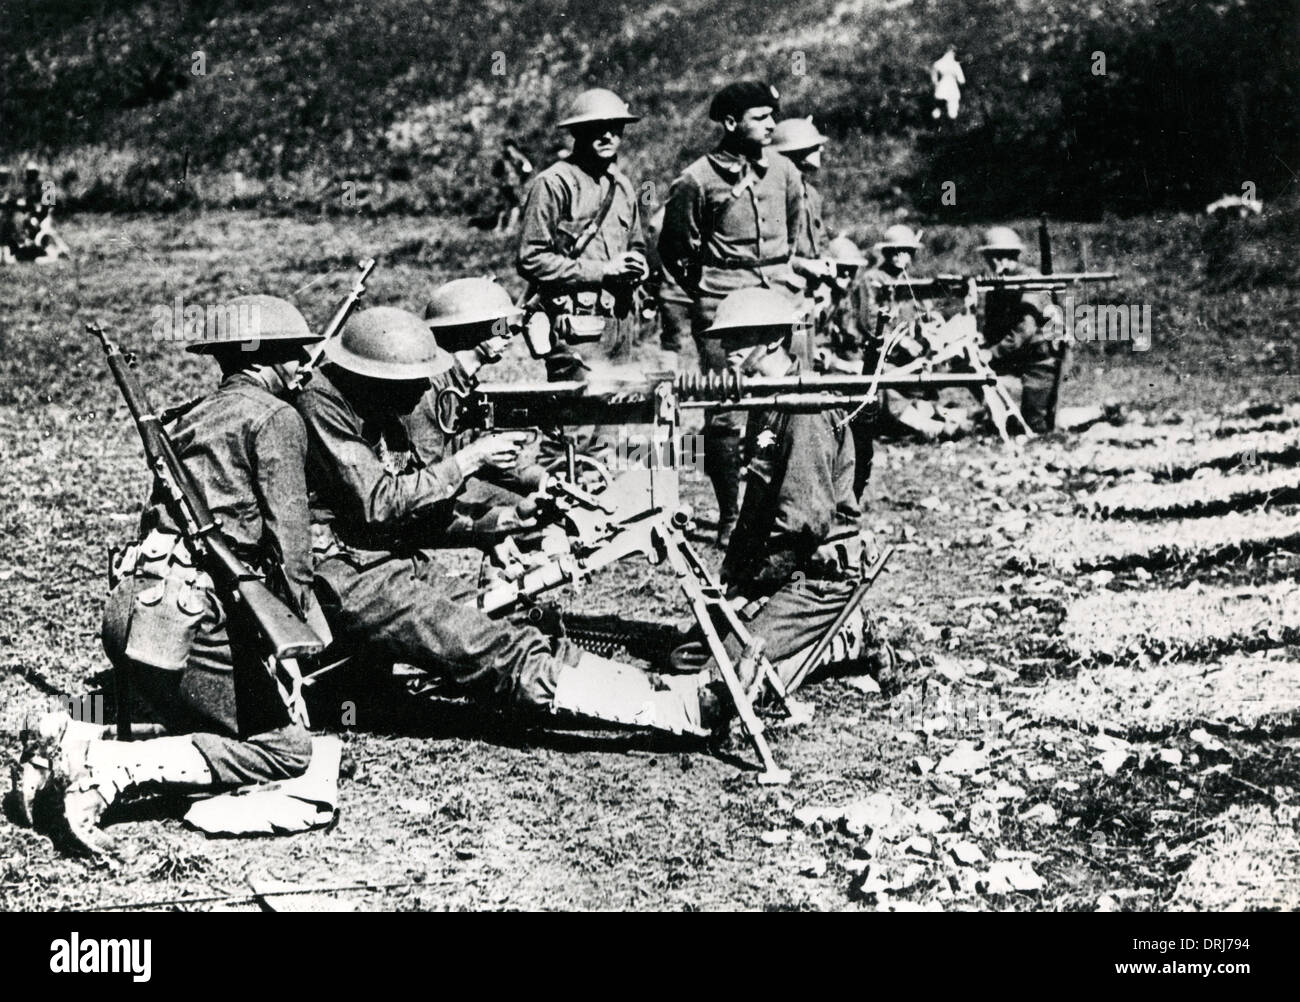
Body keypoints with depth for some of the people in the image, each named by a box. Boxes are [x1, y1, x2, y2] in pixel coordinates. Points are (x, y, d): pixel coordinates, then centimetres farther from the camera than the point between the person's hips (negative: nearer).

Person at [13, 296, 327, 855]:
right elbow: (288, 536, -8)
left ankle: (67, 747, 0)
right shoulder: (274, 417, 2)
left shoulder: (191, 419, 26)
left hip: (130, 608, 9)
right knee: (284, 748, -2)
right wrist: (308, 626, -4)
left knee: (217, 727, 19)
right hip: (188, 615, -9)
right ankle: (103, 770, -16)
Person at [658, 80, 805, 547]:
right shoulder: (697, 181, -5)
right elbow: (673, 251, 5)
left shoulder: (783, 171, 10)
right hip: (722, 314, -4)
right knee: (727, 415, -5)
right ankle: (730, 516, 5)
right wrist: (706, 292, 6)